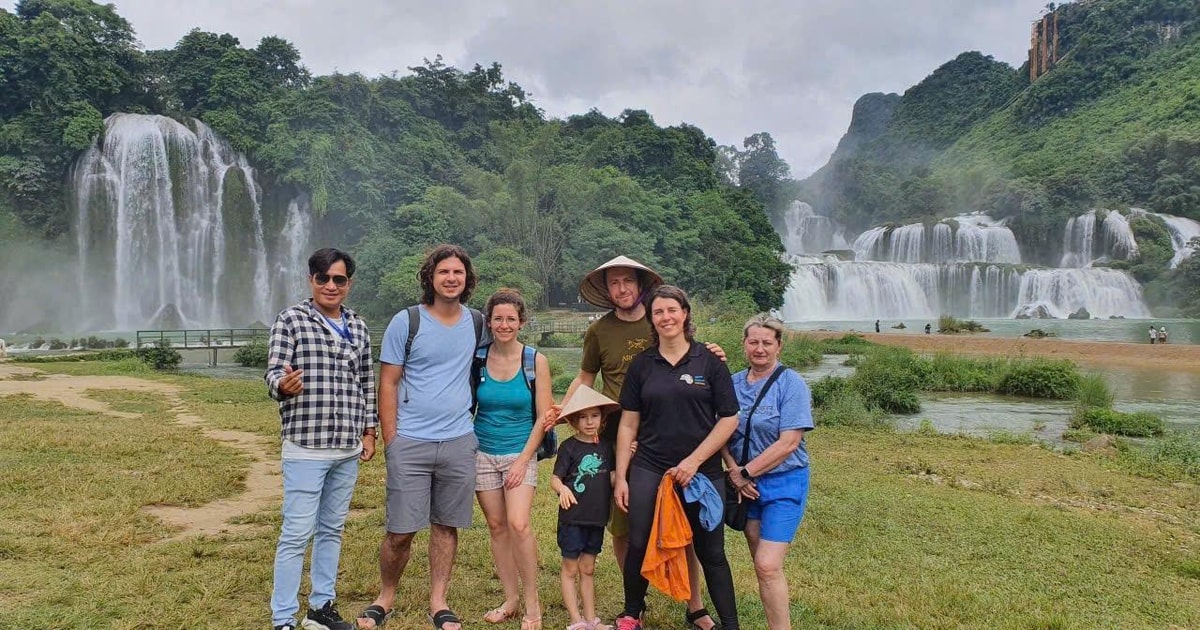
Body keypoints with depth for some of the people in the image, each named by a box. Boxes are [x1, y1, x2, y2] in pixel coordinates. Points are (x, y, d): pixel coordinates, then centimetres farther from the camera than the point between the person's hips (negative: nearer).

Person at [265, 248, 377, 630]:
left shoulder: (358, 328, 11)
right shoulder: (291, 320, -3)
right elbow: (273, 375, -10)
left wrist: (369, 431, 13)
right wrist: (283, 384, -32)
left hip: (348, 449, 5)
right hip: (306, 446, -5)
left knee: (332, 530, 14)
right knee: (297, 534, -3)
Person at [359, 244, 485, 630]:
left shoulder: (476, 323, 6)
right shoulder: (405, 322, -5)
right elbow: (387, 384, -3)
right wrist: (390, 442, -7)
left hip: (459, 442, 3)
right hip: (410, 442, -3)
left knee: (446, 526, 10)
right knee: (401, 531, 2)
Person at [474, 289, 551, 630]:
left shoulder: (536, 361, -6)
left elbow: (543, 416, -5)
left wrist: (523, 459, -10)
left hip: (520, 452, -2)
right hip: (483, 452, 3)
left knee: (518, 525, -16)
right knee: (496, 526, 7)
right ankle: (510, 600, 20)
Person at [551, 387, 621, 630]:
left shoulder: (606, 447, 6)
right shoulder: (569, 447, -9)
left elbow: (612, 477, 9)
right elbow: (555, 478, -12)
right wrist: (562, 489, -33)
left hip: (597, 518, 5)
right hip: (572, 518, -5)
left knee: (588, 569, 15)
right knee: (570, 569, 4)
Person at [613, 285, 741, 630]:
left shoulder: (709, 361, -2)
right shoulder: (641, 364, 4)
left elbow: (729, 419, -4)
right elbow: (628, 424, 6)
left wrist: (693, 461, -11)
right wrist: (620, 476, 2)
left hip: (702, 472, -1)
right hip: (649, 470, 2)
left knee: (711, 553, 6)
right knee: (638, 546, 2)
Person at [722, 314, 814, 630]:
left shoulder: (791, 384, -10)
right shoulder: (733, 383, 4)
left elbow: (789, 443, -16)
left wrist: (745, 472, -15)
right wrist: (734, 472, -9)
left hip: (783, 483, -5)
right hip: (746, 486, 5)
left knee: (768, 566, -11)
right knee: (762, 565, 10)